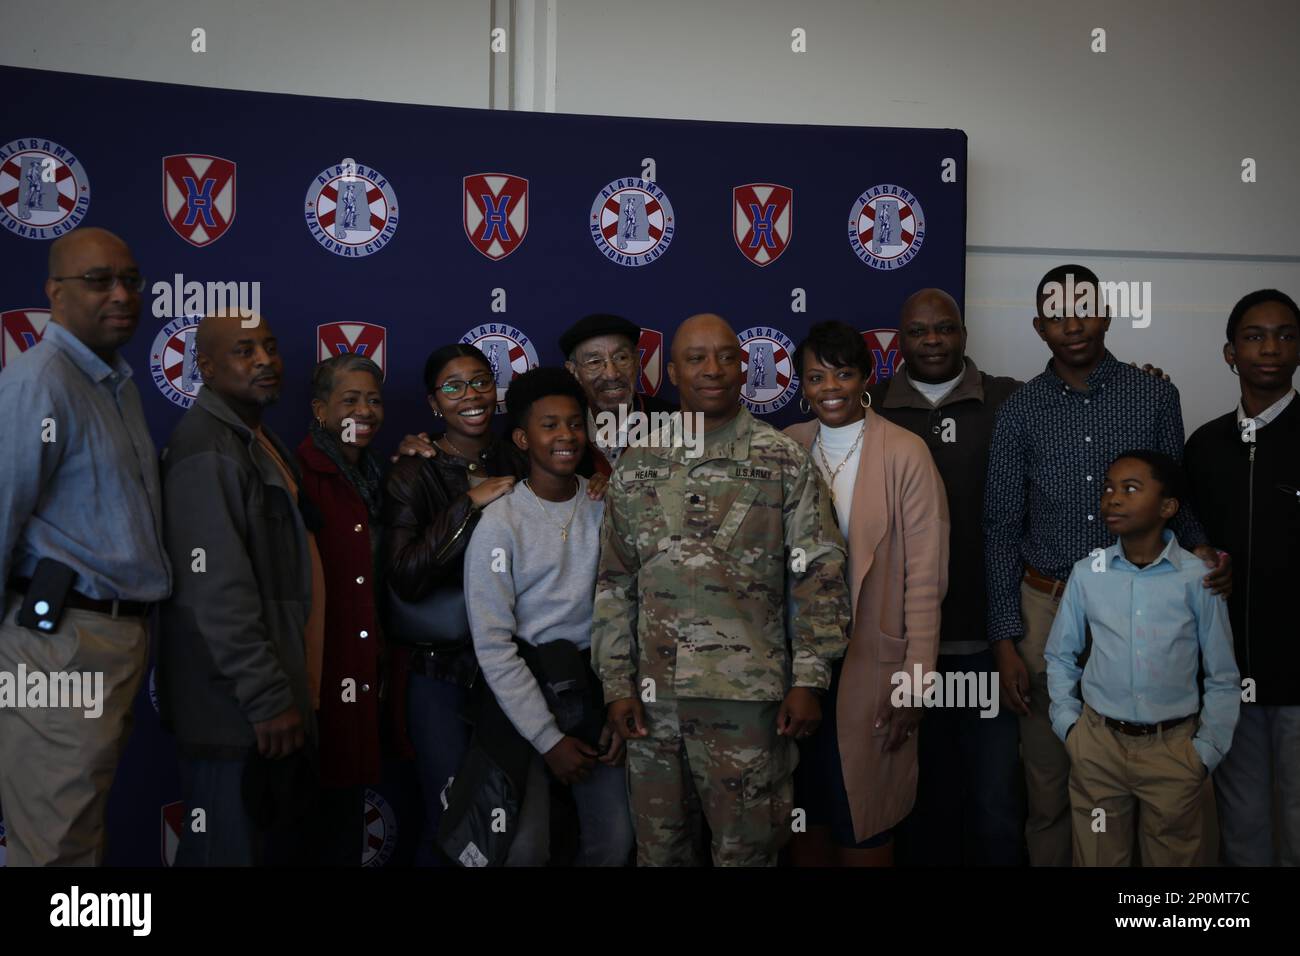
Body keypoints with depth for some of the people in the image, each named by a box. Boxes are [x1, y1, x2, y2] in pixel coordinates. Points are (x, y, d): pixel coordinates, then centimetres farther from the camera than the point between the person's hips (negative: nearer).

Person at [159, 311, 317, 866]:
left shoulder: (261, 442, 16)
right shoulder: (206, 450, -15)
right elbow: (217, 589, -23)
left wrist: (284, 688, 18)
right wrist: (266, 697, -21)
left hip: (273, 694, 10)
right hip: (237, 707, -10)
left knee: (284, 845, 18)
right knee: (233, 849, 0)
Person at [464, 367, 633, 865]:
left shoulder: (606, 507, -1)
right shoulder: (499, 522, -10)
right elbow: (493, 645, -11)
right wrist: (549, 739, -13)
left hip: (593, 685, 3)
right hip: (521, 691, -3)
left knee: (614, 840, 5)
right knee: (525, 845, -4)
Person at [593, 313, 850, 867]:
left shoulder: (785, 462, -1)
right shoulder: (635, 468, 7)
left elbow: (819, 576, -3)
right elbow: (615, 586, 9)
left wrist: (809, 680, -8)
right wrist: (616, 684, 4)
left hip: (748, 695, -3)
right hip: (652, 698, 3)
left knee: (746, 849, 7)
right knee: (658, 848, 15)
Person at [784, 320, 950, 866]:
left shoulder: (904, 454, -9)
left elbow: (924, 577, -10)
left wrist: (916, 679, -11)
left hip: (872, 664, -3)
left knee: (864, 825, 7)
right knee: (807, 814, 15)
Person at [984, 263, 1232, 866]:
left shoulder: (1155, 397, 3)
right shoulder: (1020, 411, 2)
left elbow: (1175, 499, 10)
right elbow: (1002, 528, 2)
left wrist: (1201, 552, -13)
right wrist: (1005, 641, -2)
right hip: (1047, 609, 0)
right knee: (1049, 782, 7)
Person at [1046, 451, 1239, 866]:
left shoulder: (1199, 579, -8)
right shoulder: (1086, 573, -3)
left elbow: (1222, 678, 0)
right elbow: (1059, 656, 8)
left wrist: (1207, 751, -2)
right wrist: (1067, 723, 1)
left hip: (1173, 749, -1)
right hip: (1098, 743, 1)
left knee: (1171, 859, 15)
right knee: (1096, 858, 13)